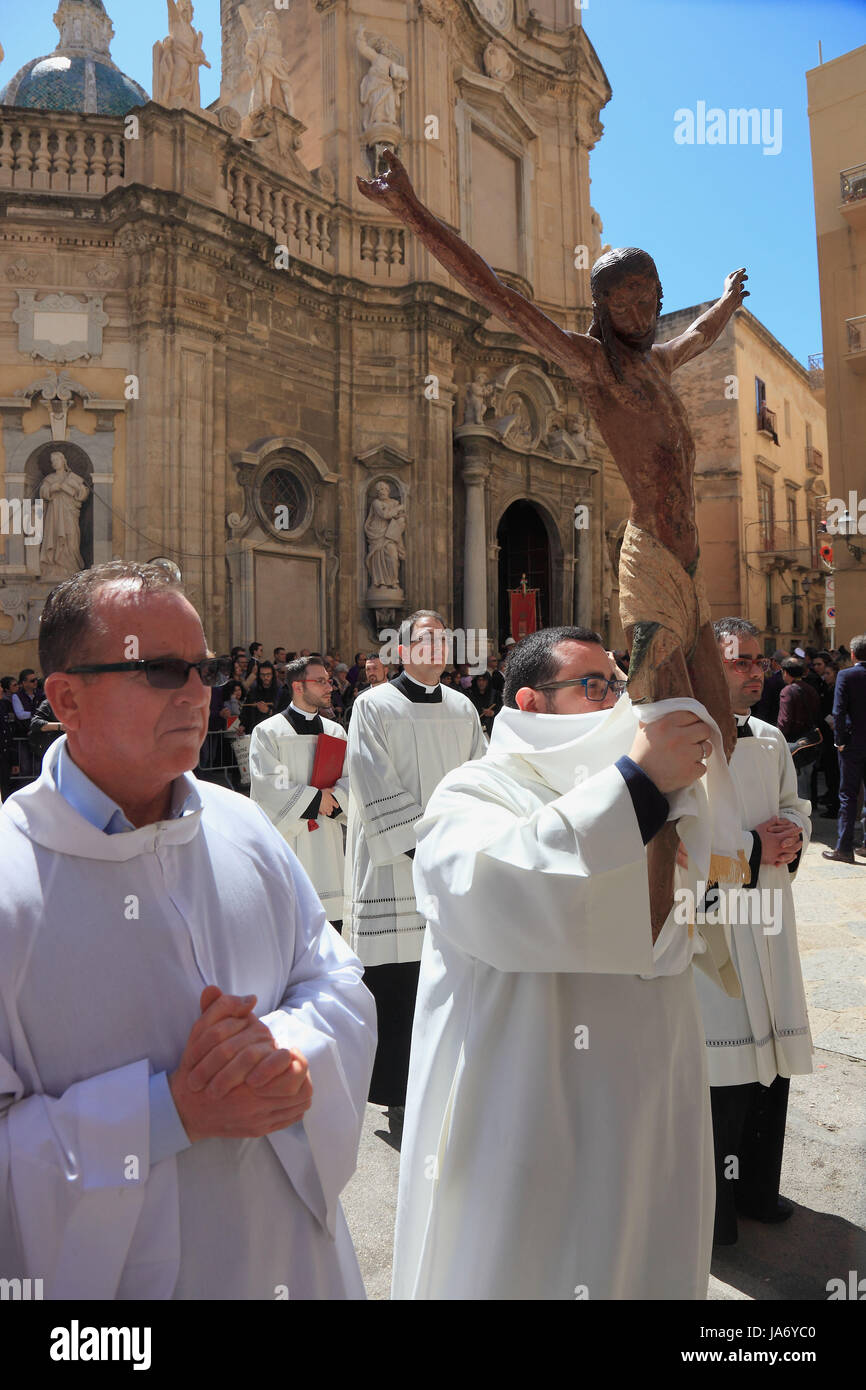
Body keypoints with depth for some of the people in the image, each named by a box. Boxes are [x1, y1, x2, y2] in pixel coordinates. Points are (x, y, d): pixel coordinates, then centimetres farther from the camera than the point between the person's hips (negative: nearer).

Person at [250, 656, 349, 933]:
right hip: (287, 836, -4)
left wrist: (332, 799, -14)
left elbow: (350, 779, 6)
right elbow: (267, 786, -11)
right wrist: (314, 798, -10)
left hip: (327, 841, 4)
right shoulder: (268, 731, -1)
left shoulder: (335, 731, 14)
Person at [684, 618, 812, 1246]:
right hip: (706, 918, -8)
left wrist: (794, 832, -1)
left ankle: (754, 1186, 37)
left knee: (770, 1054, 17)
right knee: (718, 1064, 0)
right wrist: (752, 848, -18)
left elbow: (794, 806, 22)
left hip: (767, 919, 8)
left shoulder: (771, 741, 10)